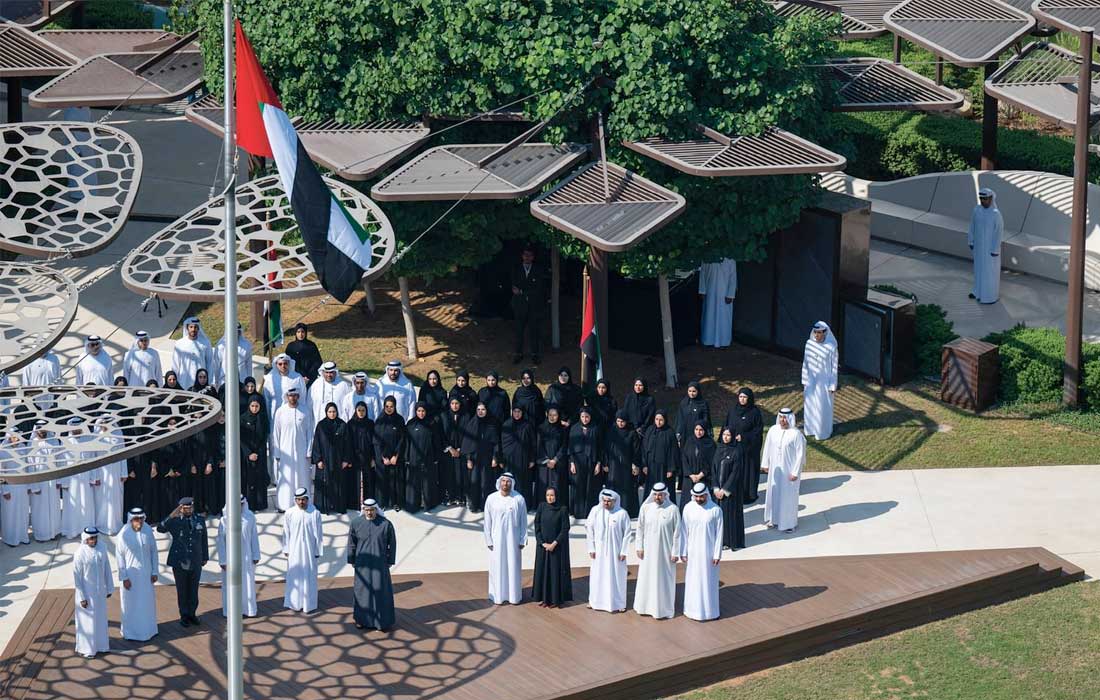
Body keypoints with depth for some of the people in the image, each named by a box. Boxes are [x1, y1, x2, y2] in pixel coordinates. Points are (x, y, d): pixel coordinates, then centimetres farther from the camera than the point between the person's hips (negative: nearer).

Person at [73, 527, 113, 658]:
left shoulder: (101, 550, -6)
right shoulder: (80, 554, -19)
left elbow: (107, 570, 5)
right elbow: (76, 577, -15)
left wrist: (109, 588, 9)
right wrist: (82, 598, -14)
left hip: (100, 591, 5)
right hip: (87, 592, -5)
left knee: (100, 617, 16)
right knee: (87, 619, 7)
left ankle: (100, 644, 33)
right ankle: (86, 648, 20)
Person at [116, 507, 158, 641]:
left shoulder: (148, 530, -9)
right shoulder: (123, 535, -18)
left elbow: (153, 551, 1)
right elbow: (120, 557, -12)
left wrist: (155, 572, 1)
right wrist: (124, 577, -12)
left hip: (145, 573, 3)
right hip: (130, 574, -3)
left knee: (147, 601, 14)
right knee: (131, 603, 8)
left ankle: (148, 629, 31)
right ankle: (130, 631, 24)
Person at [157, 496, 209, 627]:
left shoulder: (200, 522, 4)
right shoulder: (175, 521, -7)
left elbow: (204, 541, 12)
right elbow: (160, 529, -25)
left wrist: (205, 557, 14)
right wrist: (171, 516, -34)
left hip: (195, 562, 3)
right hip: (179, 562, -3)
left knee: (193, 590, 10)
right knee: (182, 590, 6)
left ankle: (192, 614, 25)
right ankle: (184, 616, 17)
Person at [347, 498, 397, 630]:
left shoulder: (386, 524, -9)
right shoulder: (355, 524, -5)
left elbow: (392, 543, -1)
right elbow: (351, 544, 4)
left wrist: (390, 561, 0)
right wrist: (352, 561, 5)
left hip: (380, 564, -1)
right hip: (362, 564, 1)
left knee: (380, 590, 1)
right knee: (362, 590, 8)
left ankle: (382, 620, 9)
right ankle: (362, 618, 21)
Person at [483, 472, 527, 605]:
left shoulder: (519, 499, -6)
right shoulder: (491, 499, -5)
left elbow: (523, 521, 0)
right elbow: (487, 521, 0)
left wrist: (522, 540, -2)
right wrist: (488, 540, -2)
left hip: (513, 538, 0)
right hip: (497, 539, 0)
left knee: (513, 566, 6)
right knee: (497, 566, 6)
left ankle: (514, 595, 17)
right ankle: (498, 595, 17)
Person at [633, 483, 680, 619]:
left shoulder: (673, 509, -10)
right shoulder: (646, 508, -3)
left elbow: (677, 532, -6)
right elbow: (640, 528, 5)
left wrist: (675, 552, -7)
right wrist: (639, 547, 2)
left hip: (665, 551, -3)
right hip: (648, 550, 3)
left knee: (664, 579, 4)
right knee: (646, 577, 10)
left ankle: (663, 608, 16)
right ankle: (645, 605, 23)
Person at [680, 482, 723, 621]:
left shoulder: (715, 510, -10)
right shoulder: (688, 508, -4)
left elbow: (719, 533, -5)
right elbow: (684, 531, 1)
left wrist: (717, 554, -7)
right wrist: (683, 552, 0)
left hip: (708, 552, -2)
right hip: (692, 552, 2)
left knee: (708, 581, 5)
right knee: (692, 580, 9)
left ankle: (708, 610, 16)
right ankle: (692, 608, 21)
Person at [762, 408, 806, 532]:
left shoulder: (796, 434, -17)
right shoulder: (773, 430, -4)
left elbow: (800, 454, -14)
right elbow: (767, 447, 8)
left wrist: (795, 472, -14)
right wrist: (765, 464, 10)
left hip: (789, 470, -5)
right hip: (775, 469, 5)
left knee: (788, 495, 4)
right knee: (774, 492, 14)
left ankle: (789, 522, 18)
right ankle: (774, 519, 31)